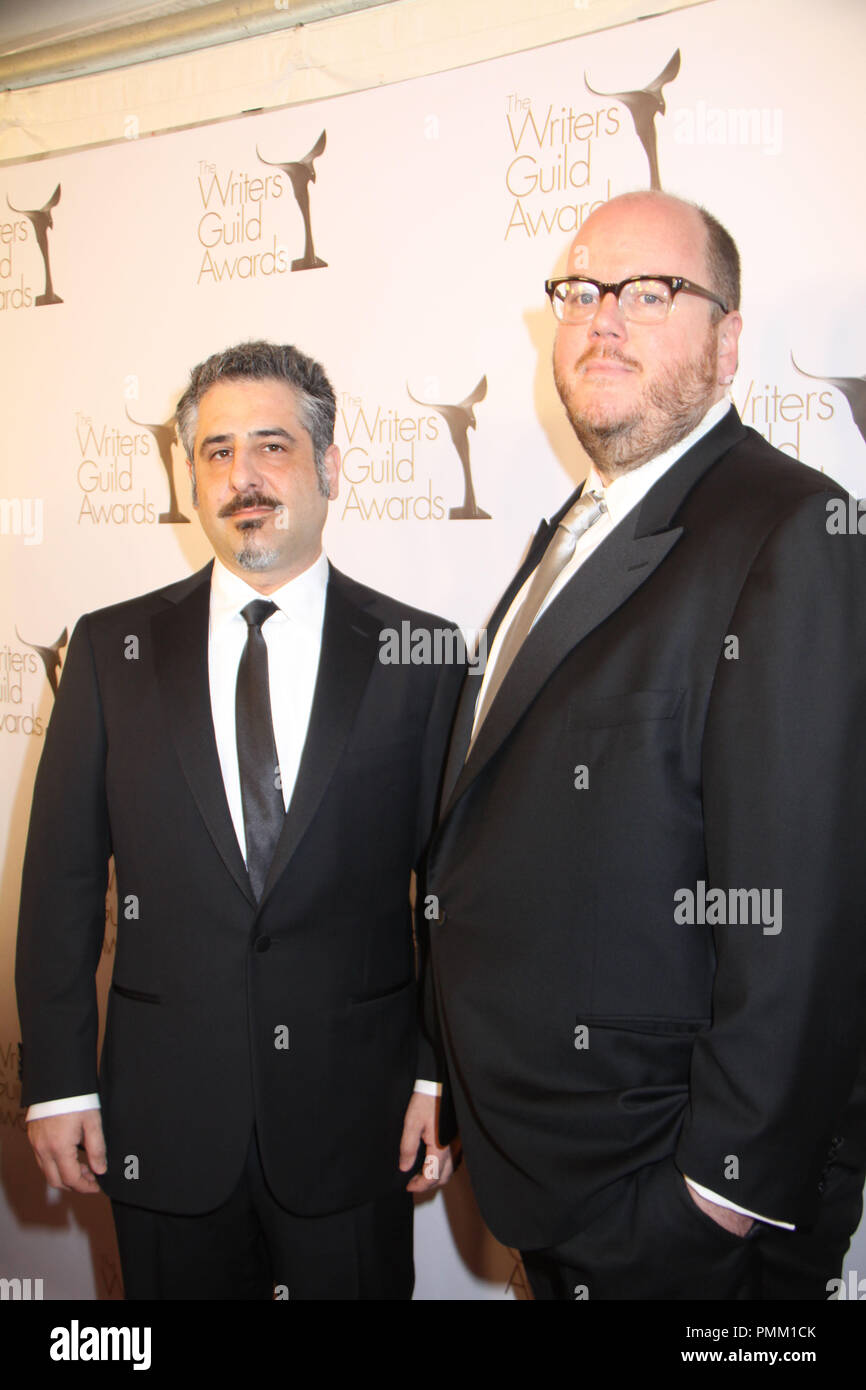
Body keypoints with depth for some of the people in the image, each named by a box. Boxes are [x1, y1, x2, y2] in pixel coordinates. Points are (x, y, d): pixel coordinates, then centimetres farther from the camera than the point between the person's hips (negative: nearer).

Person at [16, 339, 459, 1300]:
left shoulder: (418, 653, -3)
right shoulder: (113, 648, 2)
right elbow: (62, 877, 2)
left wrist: (444, 1077, -3)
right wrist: (57, 1080, -1)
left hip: (353, 1116, -1)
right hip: (163, 1121, 2)